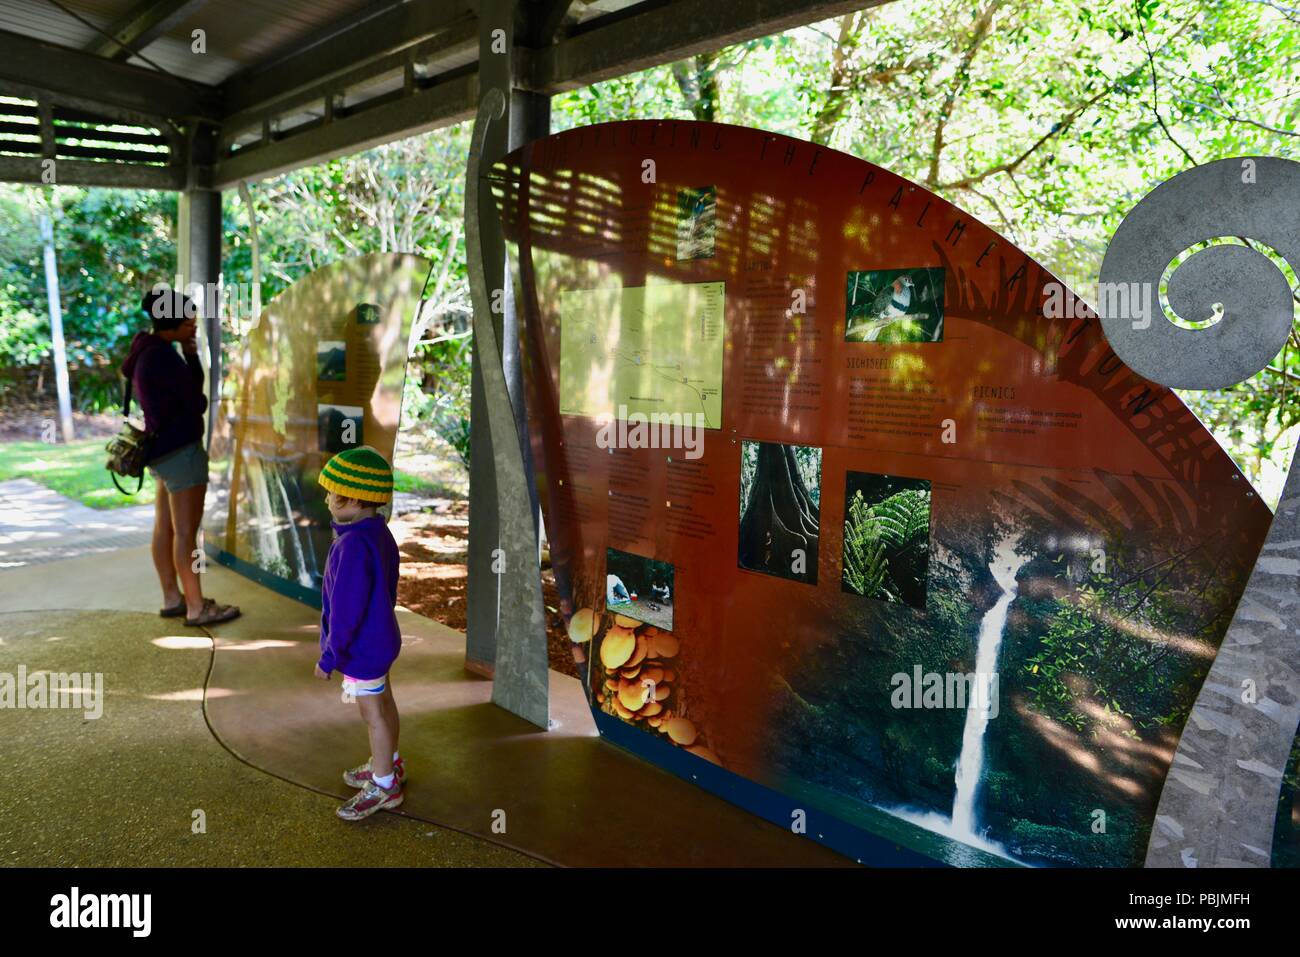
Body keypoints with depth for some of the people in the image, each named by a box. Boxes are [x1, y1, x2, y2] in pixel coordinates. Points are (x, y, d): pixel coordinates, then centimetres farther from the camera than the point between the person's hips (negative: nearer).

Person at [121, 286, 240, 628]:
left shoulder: (150, 350, 12)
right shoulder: (162, 356, -19)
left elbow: (192, 386, 11)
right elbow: (197, 402, -13)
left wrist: (191, 355, -2)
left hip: (162, 448, 10)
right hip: (180, 449, -10)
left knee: (165, 527, 13)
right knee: (186, 531, -6)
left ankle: (172, 599, 22)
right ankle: (196, 607, -2)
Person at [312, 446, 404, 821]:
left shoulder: (353, 547, -32)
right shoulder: (380, 533, -3)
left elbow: (347, 610, -26)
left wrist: (330, 656, -14)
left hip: (361, 648, -9)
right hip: (381, 637, 9)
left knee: (373, 713, 7)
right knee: (384, 703, 23)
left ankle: (384, 786, 24)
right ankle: (389, 764, 41)